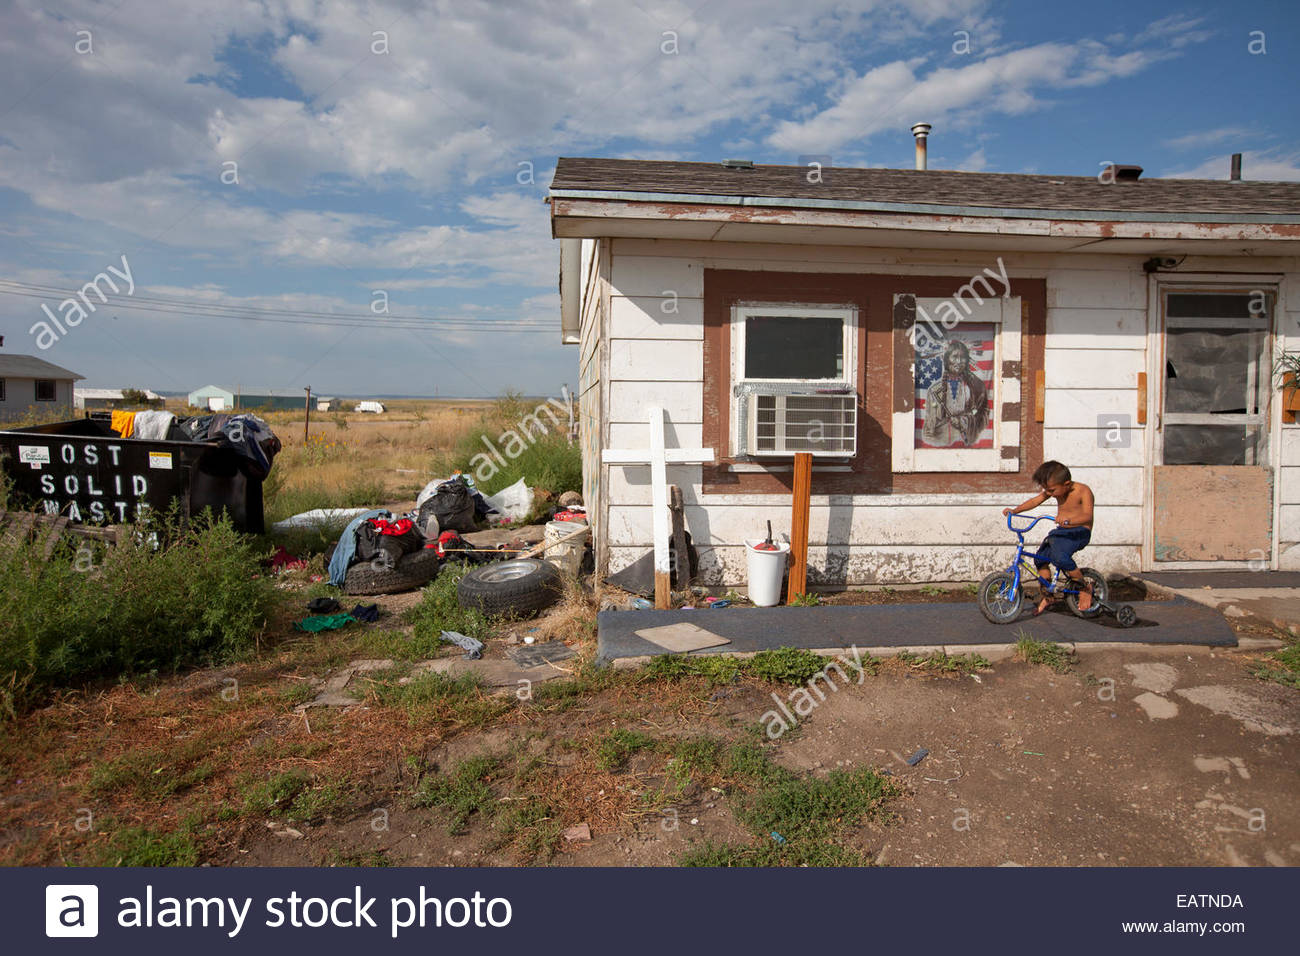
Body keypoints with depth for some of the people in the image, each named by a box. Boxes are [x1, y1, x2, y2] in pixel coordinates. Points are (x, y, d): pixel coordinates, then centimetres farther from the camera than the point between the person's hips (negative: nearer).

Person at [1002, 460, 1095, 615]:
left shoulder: (1083, 491, -19)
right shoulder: (1053, 489, 0)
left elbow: (1088, 515, -33)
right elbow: (1036, 500, 5)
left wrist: (1069, 520, -53)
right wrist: (1014, 510, -9)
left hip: (1080, 531, -7)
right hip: (1061, 531, 7)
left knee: (1059, 556, -30)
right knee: (1040, 558, -4)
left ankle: (1085, 587, -7)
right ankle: (1048, 596, 13)